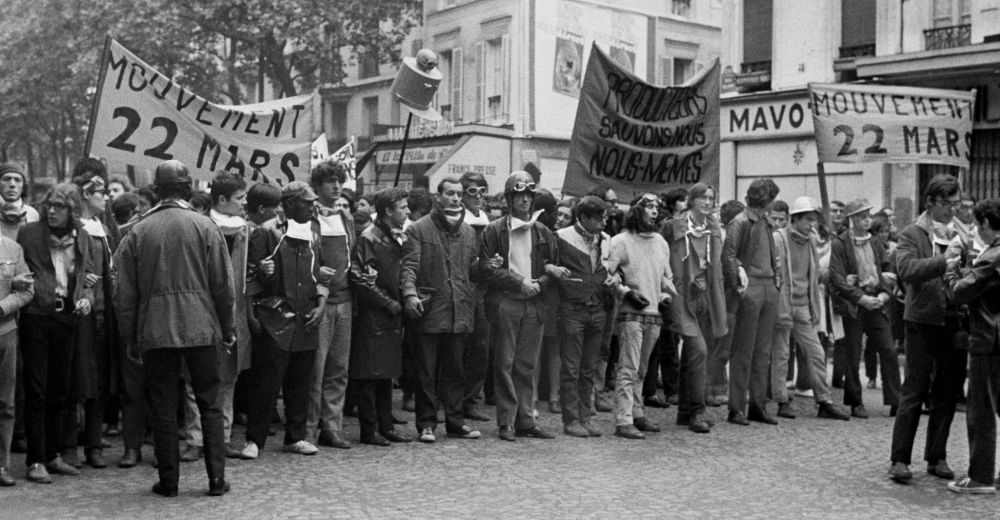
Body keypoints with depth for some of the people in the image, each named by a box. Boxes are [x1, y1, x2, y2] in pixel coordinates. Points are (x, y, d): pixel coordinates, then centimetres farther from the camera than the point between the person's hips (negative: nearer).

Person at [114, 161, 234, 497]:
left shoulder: (138, 232, 2)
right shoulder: (205, 227, -2)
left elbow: (125, 294, 4)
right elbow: (223, 285, -1)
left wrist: (130, 339, 13)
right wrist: (227, 330, 8)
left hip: (155, 331, 1)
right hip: (200, 328, -1)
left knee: (163, 408, 8)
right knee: (209, 404, 8)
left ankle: (168, 482, 13)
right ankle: (217, 479, 9)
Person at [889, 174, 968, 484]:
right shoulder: (912, 235, -1)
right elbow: (907, 269, -18)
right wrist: (945, 262, -28)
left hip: (955, 323, 4)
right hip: (923, 322, -4)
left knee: (948, 394, 9)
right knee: (914, 392, -3)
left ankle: (937, 458, 20)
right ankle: (900, 460, 3)